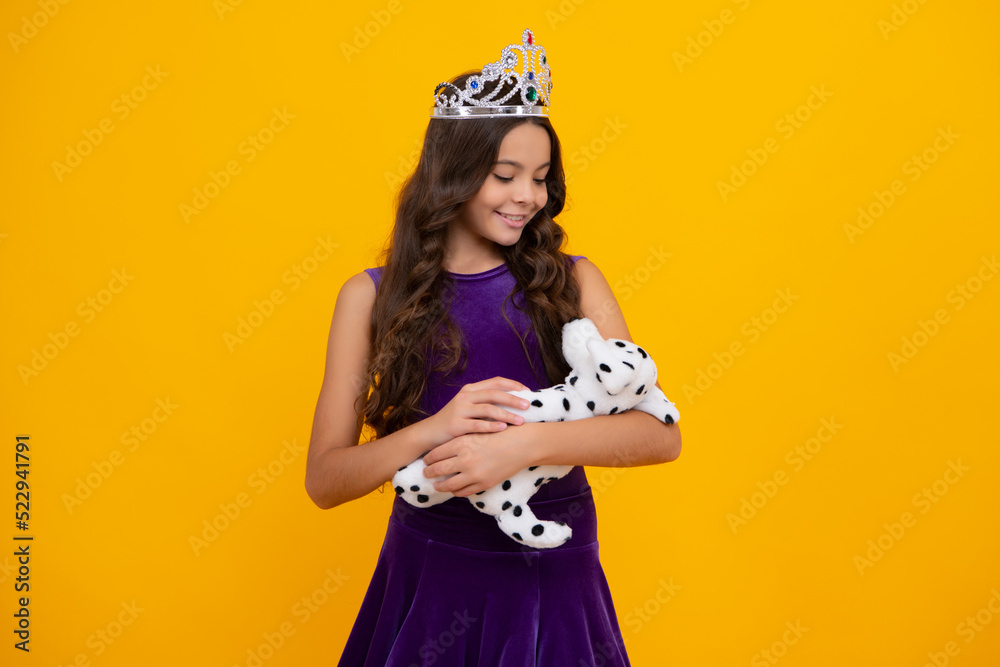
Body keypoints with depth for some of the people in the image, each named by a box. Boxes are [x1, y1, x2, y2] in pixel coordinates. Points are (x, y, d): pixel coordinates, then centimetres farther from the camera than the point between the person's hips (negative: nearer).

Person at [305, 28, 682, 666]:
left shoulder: (572, 281, -1)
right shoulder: (373, 297, -2)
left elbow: (661, 432, -11)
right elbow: (324, 480, -5)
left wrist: (526, 443, -26)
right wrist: (433, 431, -23)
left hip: (555, 580, 1)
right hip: (430, 573, 0)